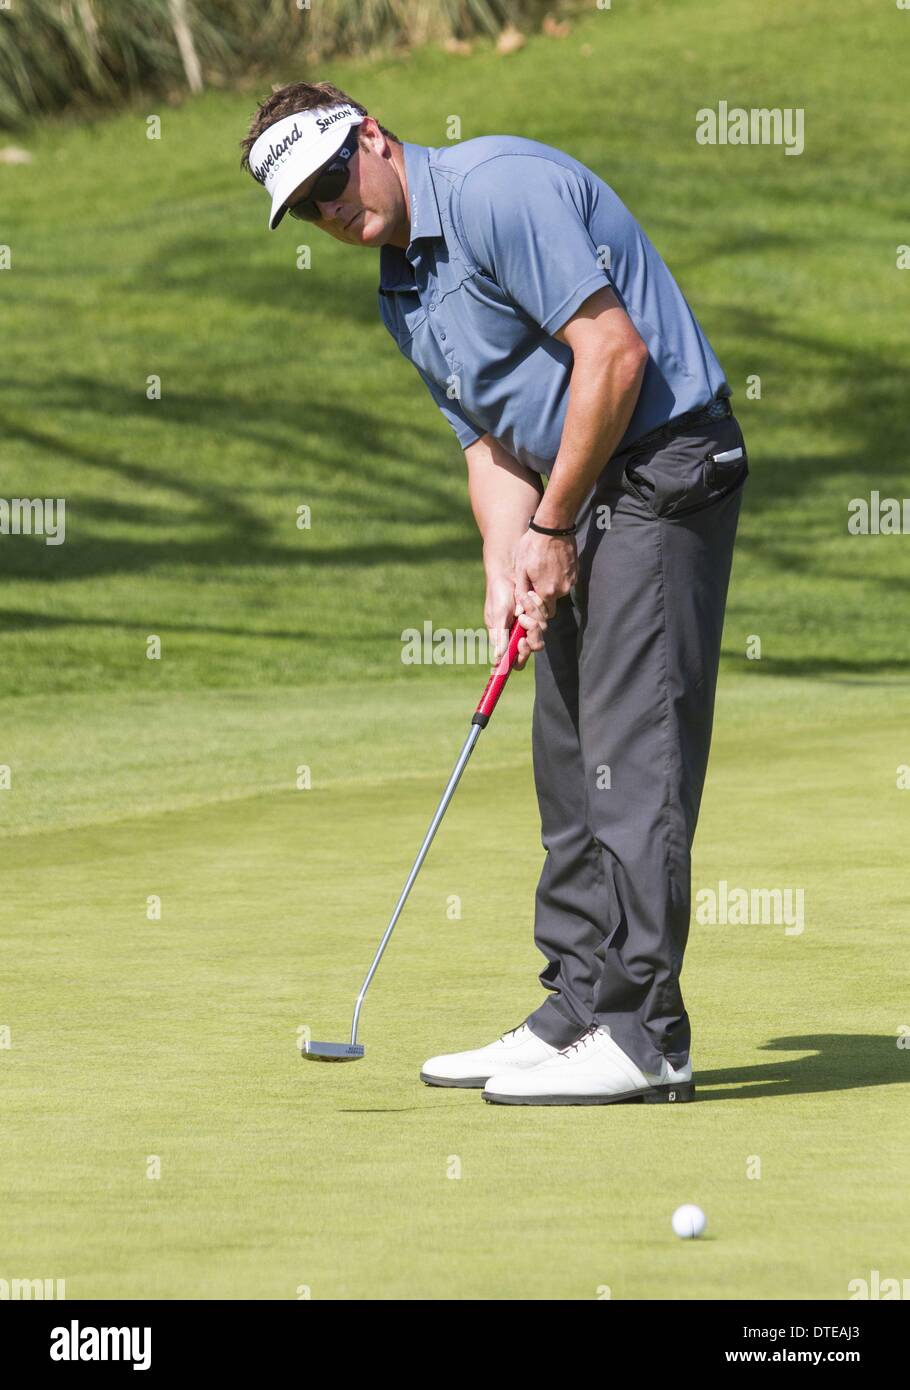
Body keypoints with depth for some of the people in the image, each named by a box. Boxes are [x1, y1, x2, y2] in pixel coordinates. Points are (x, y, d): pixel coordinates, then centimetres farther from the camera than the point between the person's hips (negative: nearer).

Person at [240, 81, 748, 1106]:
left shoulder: (497, 189, -16)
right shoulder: (403, 297, 14)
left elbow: (615, 351, -21)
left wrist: (552, 529, -14)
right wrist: (505, 569, -2)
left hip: (663, 465, -10)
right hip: (580, 495, 10)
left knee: (632, 752, -12)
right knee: (569, 760, 11)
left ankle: (644, 1034, -12)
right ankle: (579, 1013, 16)